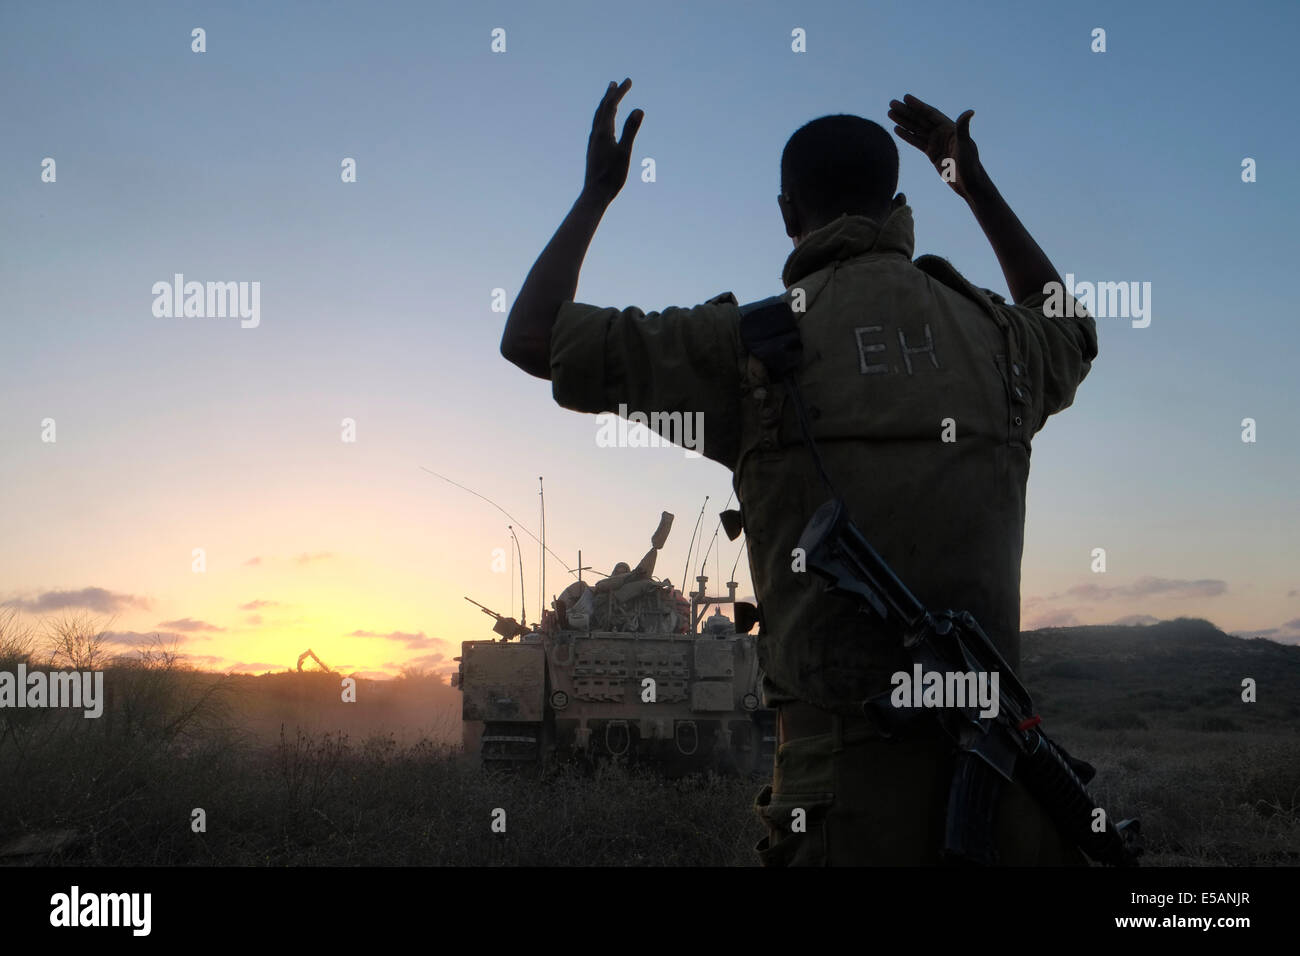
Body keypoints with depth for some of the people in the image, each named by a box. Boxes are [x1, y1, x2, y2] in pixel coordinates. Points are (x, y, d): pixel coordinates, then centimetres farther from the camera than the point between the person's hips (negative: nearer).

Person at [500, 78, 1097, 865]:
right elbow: (1073, 333, 41)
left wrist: (597, 193, 20)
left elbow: (530, 340, 5)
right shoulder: (987, 331, 13)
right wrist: (979, 185, 43)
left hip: (848, 751, -3)